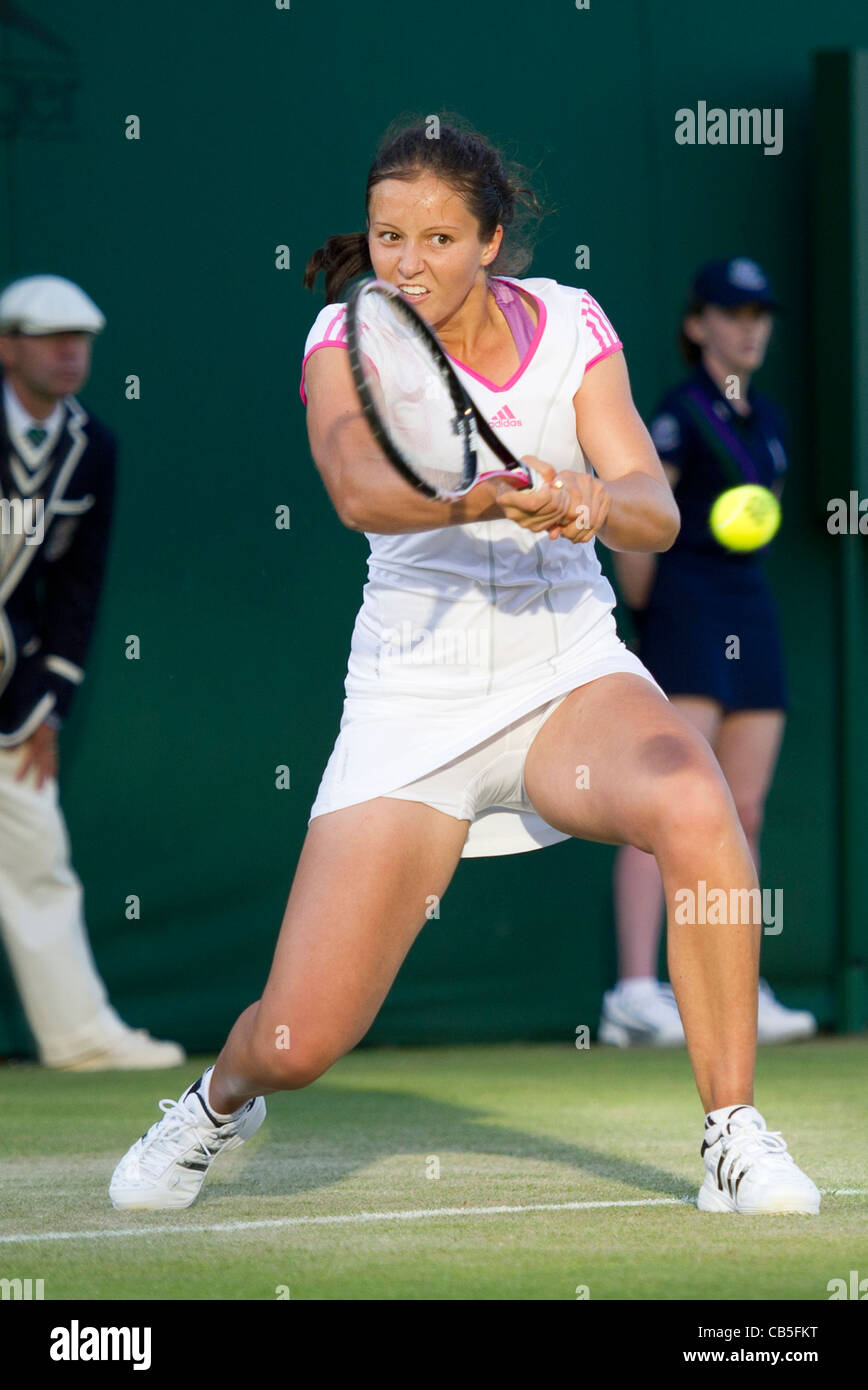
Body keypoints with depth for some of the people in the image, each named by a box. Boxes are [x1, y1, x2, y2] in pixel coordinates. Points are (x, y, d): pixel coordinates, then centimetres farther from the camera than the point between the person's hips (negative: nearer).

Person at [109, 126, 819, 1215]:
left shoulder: (568, 325, -2)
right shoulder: (349, 338, -9)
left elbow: (655, 510, -12)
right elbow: (361, 491, -30)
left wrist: (595, 501, -35)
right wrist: (482, 497, -50)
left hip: (571, 676, 1)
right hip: (412, 705, -1)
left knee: (695, 808, -34)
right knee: (296, 1044, -8)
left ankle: (735, 1138, -20)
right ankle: (220, 1100, 31)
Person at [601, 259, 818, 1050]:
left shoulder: (768, 420, 16)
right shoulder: (682, 412, -8)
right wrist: (645, 608, -5)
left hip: (752, 613, 8)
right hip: (685, 612, -8)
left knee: (743, 813, 7)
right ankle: (635, 993, -18)